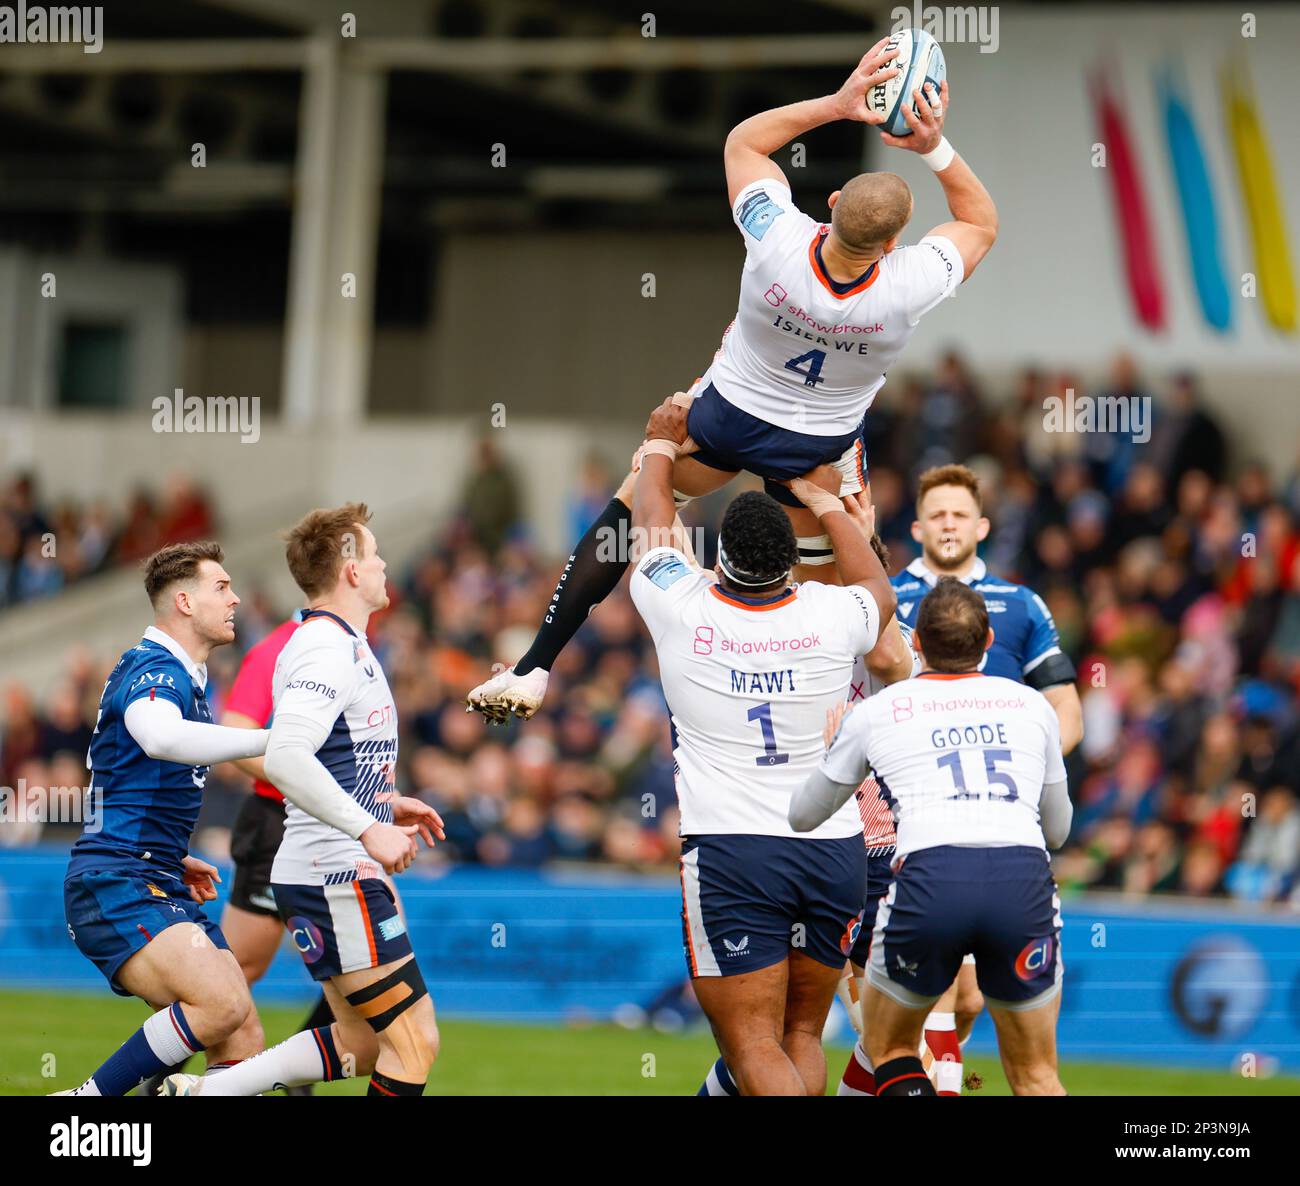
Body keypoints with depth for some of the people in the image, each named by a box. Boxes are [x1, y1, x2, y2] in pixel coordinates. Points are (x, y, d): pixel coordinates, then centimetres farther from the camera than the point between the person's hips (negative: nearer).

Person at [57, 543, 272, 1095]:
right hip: (115, 884, -10)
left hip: (160, 885, 10)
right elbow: (161, 736, -37)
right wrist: (268, 738, -36)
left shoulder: (186, 677, 22)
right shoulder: (154, 669, -11)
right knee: (223, 1003, -28)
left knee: (241, 1046, -2)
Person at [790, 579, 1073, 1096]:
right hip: (1025, 878, 1)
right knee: (1035, 1077, 17)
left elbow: (802, 815, 32)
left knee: (889, 1050, 23)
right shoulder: (1033, 705, 23)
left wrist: (829, 749, 51)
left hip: (930, 878, -1)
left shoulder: (873, 714, 19)